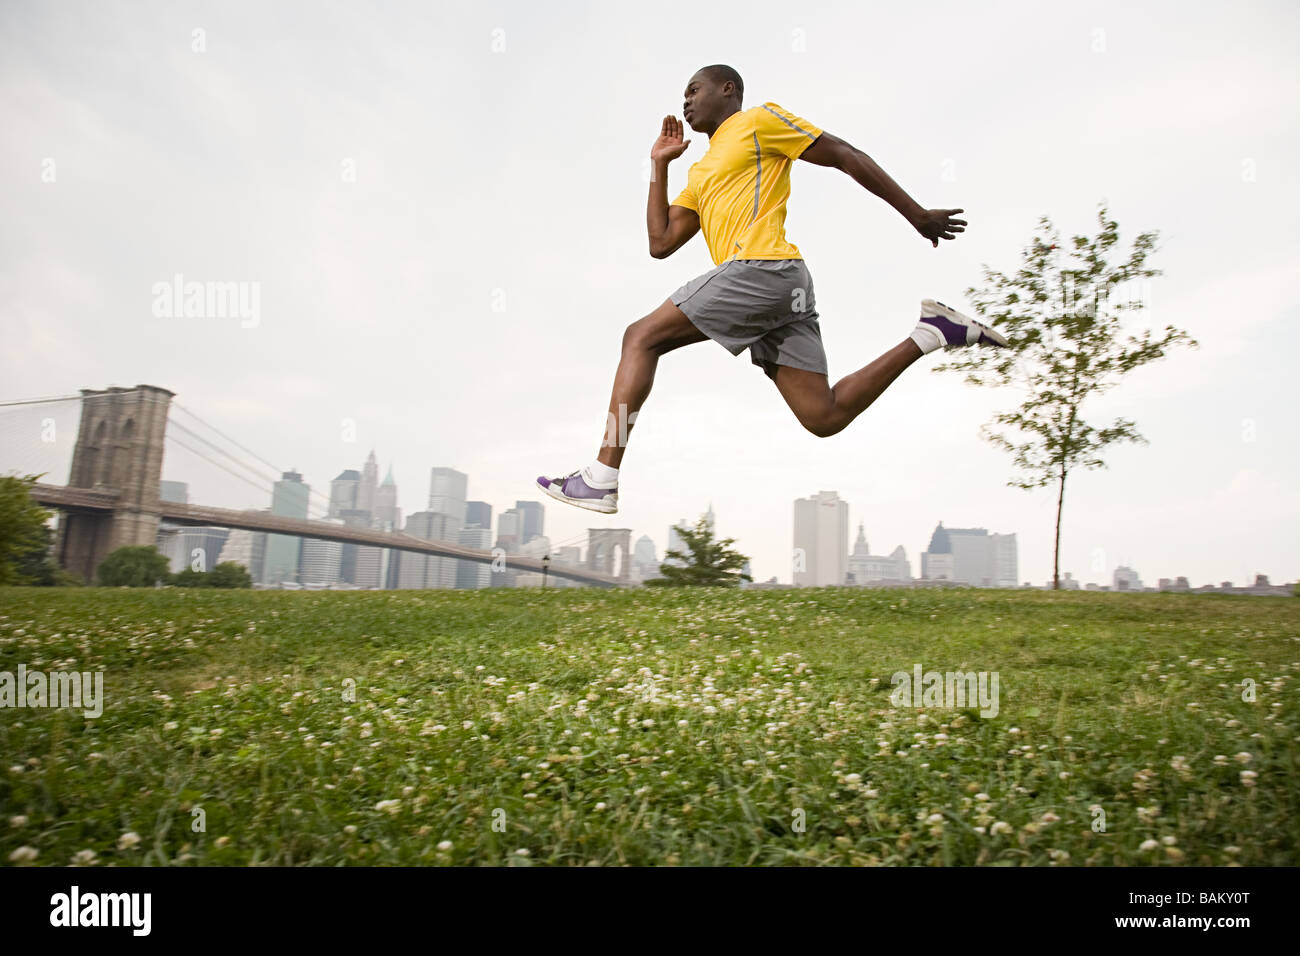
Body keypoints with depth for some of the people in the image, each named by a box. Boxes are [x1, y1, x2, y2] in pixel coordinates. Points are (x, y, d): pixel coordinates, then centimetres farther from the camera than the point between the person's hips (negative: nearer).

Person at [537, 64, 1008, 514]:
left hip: (760, 268, -8)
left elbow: (845, 155, 6)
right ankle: (930, 333, 4)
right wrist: (659, 165, 27)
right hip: (783, 287, 9)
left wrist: (917, 215, 2)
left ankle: (600, 480, -11)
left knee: (641, 337, -6)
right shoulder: (700, 173, 33)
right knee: (824, 417, -1)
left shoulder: (758, 120, 10)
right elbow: (661, 244, 25)